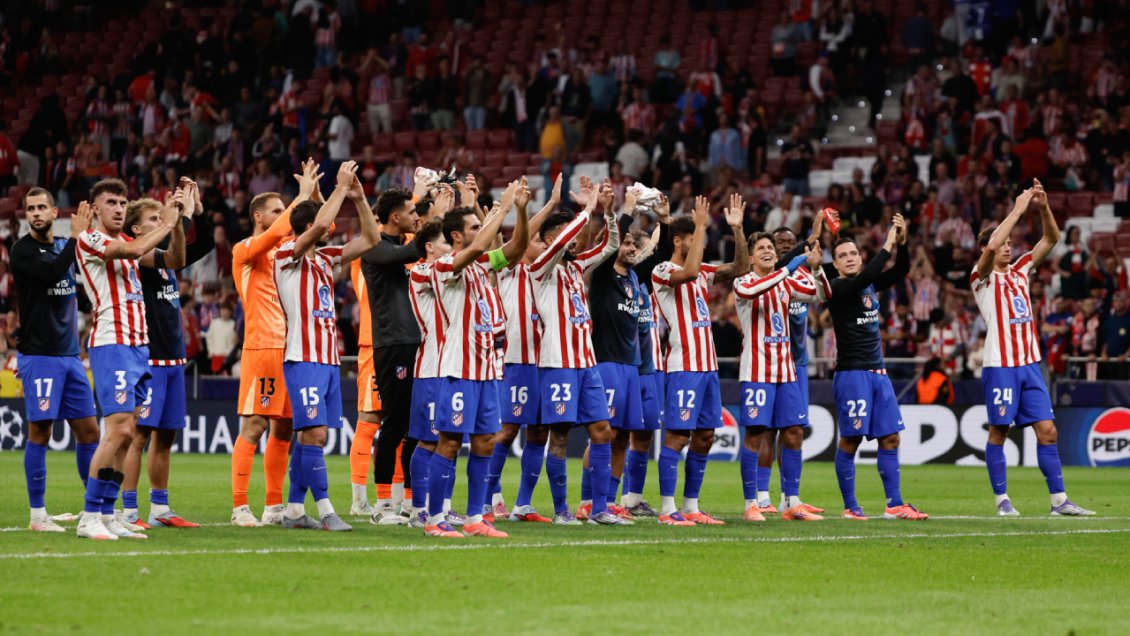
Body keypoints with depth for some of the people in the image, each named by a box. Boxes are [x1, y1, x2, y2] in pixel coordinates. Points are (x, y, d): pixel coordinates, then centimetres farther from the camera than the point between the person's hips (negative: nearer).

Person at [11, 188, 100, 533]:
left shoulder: (63, 245, 12)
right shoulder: (22, 250, -8)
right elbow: (53, 271, -25)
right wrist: (75, 235, -19)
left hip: (69, 354, 6)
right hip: (38, 355, -6)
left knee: (88, 430, 7)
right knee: (40, 430, -6)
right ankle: (37, 514, 1)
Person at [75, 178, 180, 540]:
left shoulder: (125, 241, 19)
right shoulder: (90, 239, -5)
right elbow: (133, 251, -20)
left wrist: (177, 222, 5)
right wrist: (166, 225, -8)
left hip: (139, 346, 8)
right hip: (112, 344, -8)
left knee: (126, 434, 5)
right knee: (119, 429, -16)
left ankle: (107, 515, 7)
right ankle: (89, 517, -13)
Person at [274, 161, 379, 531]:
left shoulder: (325, 257, 15)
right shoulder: (287, 255, -7)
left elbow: (370, 239, 16)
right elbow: (318, 226, -24)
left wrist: (359, 198, 5)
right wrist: (341, 187, -16)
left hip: (328, 360, 8)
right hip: (304, 360, -8)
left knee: (312, 435, 7)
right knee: (314, 434, -12)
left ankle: (294, 510, 11)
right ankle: (325, 511, -13)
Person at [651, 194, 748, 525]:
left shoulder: (702, 272, 16)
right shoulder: (663, 271, -8)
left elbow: (740, 269, 16)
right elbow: (689, 272, -28)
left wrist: (737, 229, 7)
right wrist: (701, 227, -22)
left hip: (708, 366, 8)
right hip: (684, 367, -8)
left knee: (704, 437, 8)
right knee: (677, 436, -9)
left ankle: (691, 507, 14)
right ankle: (667, 509, -8)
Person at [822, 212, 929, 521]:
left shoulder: (870, 284, 14)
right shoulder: (837, 288, -8)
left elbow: (901, 271, 10)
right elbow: (865, 277, -24)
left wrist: (902, 242, -6)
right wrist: (887, 246, -19)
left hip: (877, 372, 7)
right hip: (851, 374, -7)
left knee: (889, 438, 4)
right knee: (850, 440, -6)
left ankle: (895, 504, 6)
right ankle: (850, 506, 2)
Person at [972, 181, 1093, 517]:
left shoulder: (1020, 270, 15)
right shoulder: (983, 278, -2)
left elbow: (1051, 239, 12)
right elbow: (991, 248, -22)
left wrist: (1043, 206, -5)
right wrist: (1018, 209, -19)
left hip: (1030, 364, 6)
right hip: (1000, 366, -6)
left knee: (1047, 430, 1)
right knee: (998, 432, -1)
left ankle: (1059, 501, 2)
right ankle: (1002, 500, 7)